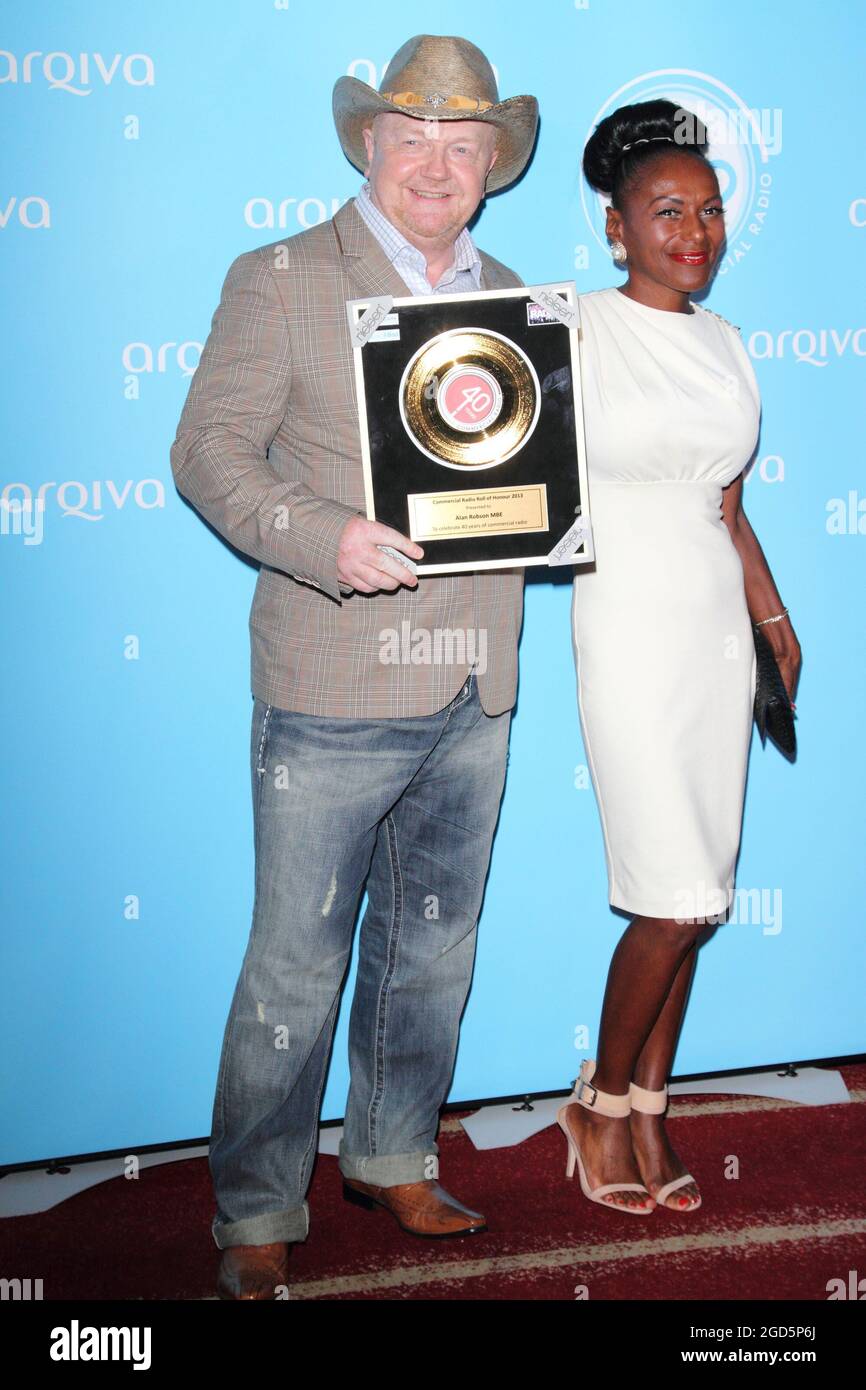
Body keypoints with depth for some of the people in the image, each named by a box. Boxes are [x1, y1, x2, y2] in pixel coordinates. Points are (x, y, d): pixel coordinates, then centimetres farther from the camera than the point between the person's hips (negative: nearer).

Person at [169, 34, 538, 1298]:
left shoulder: (510, 295, 15)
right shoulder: (280, 280, -1)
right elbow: (209, 449, -6)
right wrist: (326, 542, -22)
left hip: (476, 693, 6)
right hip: (336, 686, -5)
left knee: (432, 945, 17)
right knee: (297, 963, 0)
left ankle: (394, 1160, 36)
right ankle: (257, 1218, 17)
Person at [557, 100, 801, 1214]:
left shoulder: (724, 341, 14)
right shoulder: (578, 330, -4)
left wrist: (776, 622, 17)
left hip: (718, 629, 6)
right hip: (630, 630, -6)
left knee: (693, 897, 7)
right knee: (678, 899, -8)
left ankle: (649, 1113, 21)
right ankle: (601, 1106, 15)